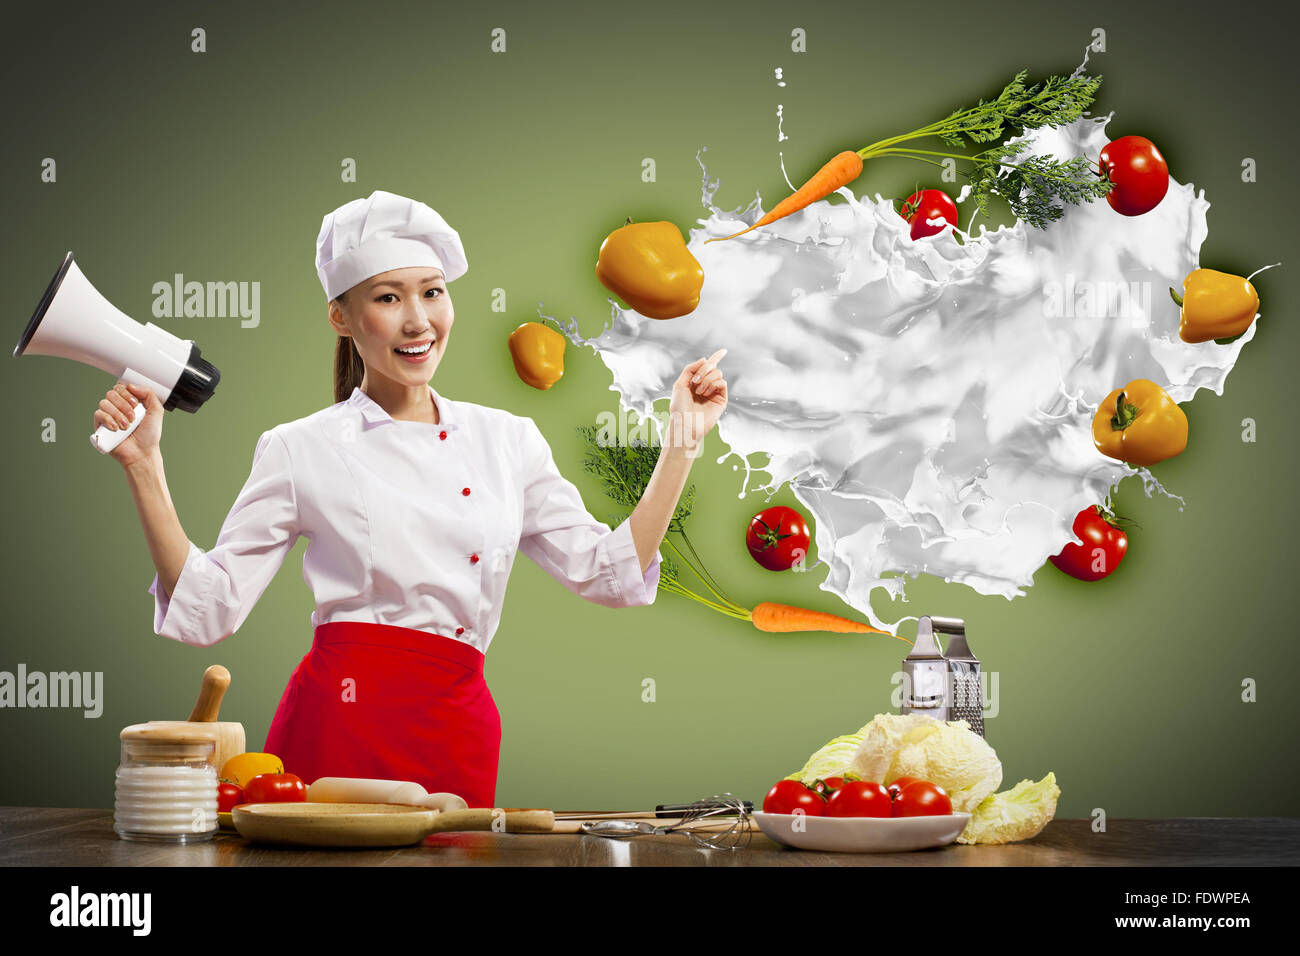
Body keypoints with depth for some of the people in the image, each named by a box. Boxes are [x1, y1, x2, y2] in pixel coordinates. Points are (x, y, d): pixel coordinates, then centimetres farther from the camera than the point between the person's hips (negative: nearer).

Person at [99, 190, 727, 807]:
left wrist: (682, 443, 10)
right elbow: (208, 607, 1)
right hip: (339, 729, -2)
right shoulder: (300, 450, 3)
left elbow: (607, 573, 13)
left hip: (457, 736, 3)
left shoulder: (508, 441, 11)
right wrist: (143, 465, -5)